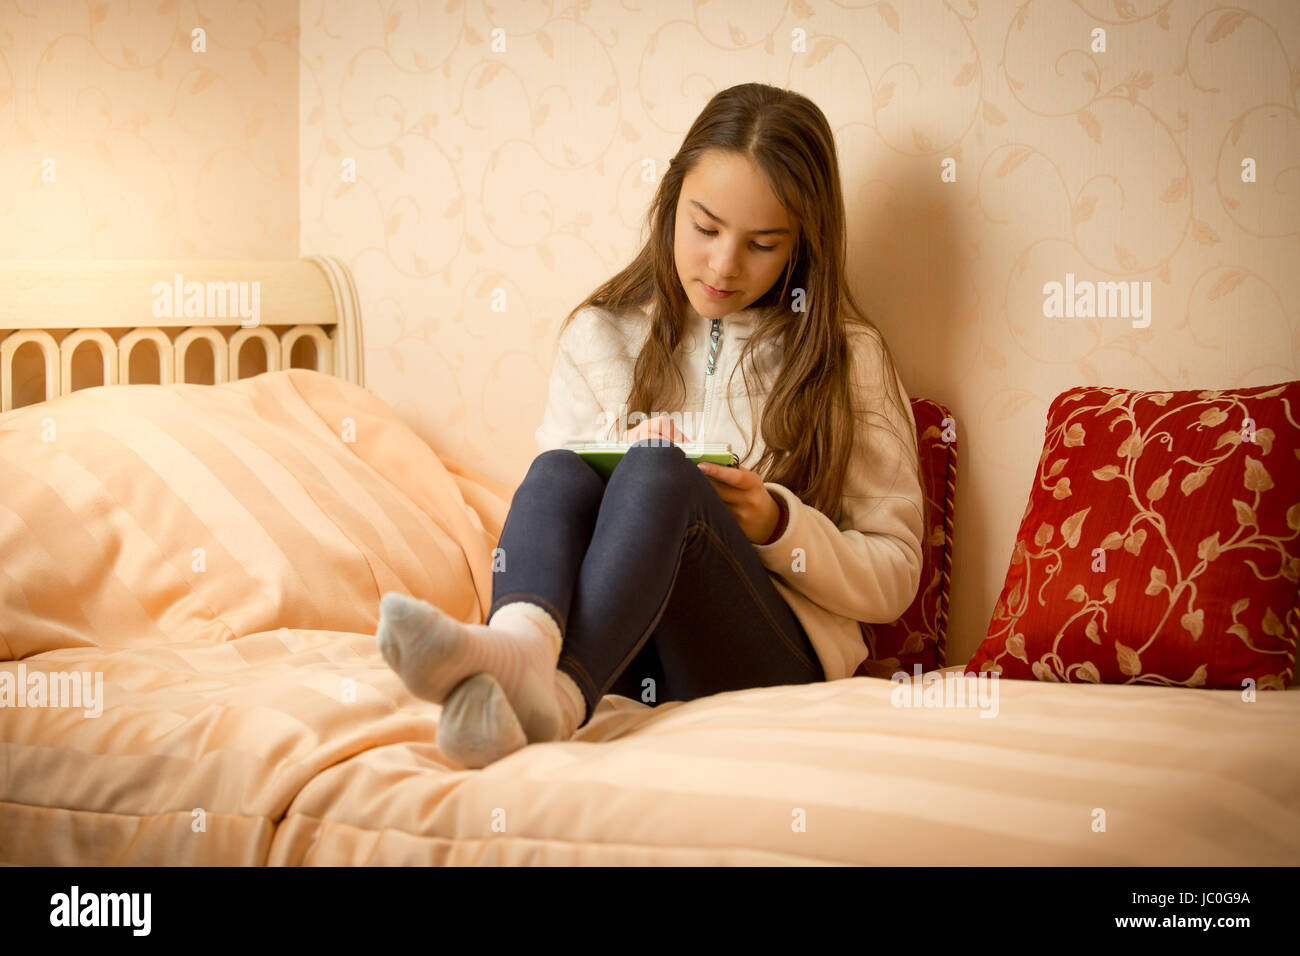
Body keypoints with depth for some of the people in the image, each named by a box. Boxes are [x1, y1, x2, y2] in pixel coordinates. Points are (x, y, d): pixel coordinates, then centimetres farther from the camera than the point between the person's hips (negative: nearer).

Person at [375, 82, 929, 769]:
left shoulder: (847, 358, 11)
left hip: (782, 651, -2)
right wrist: (619, 460, -6)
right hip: (617, 648, 2)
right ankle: (523, 643, -59)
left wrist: (777, 526, -8)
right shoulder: (601, 334, 17)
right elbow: (555, 503, 14)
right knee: (560, 471, -27)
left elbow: (893, 579, 10)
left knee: (661, 473, -30)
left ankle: (551, 691, -58)